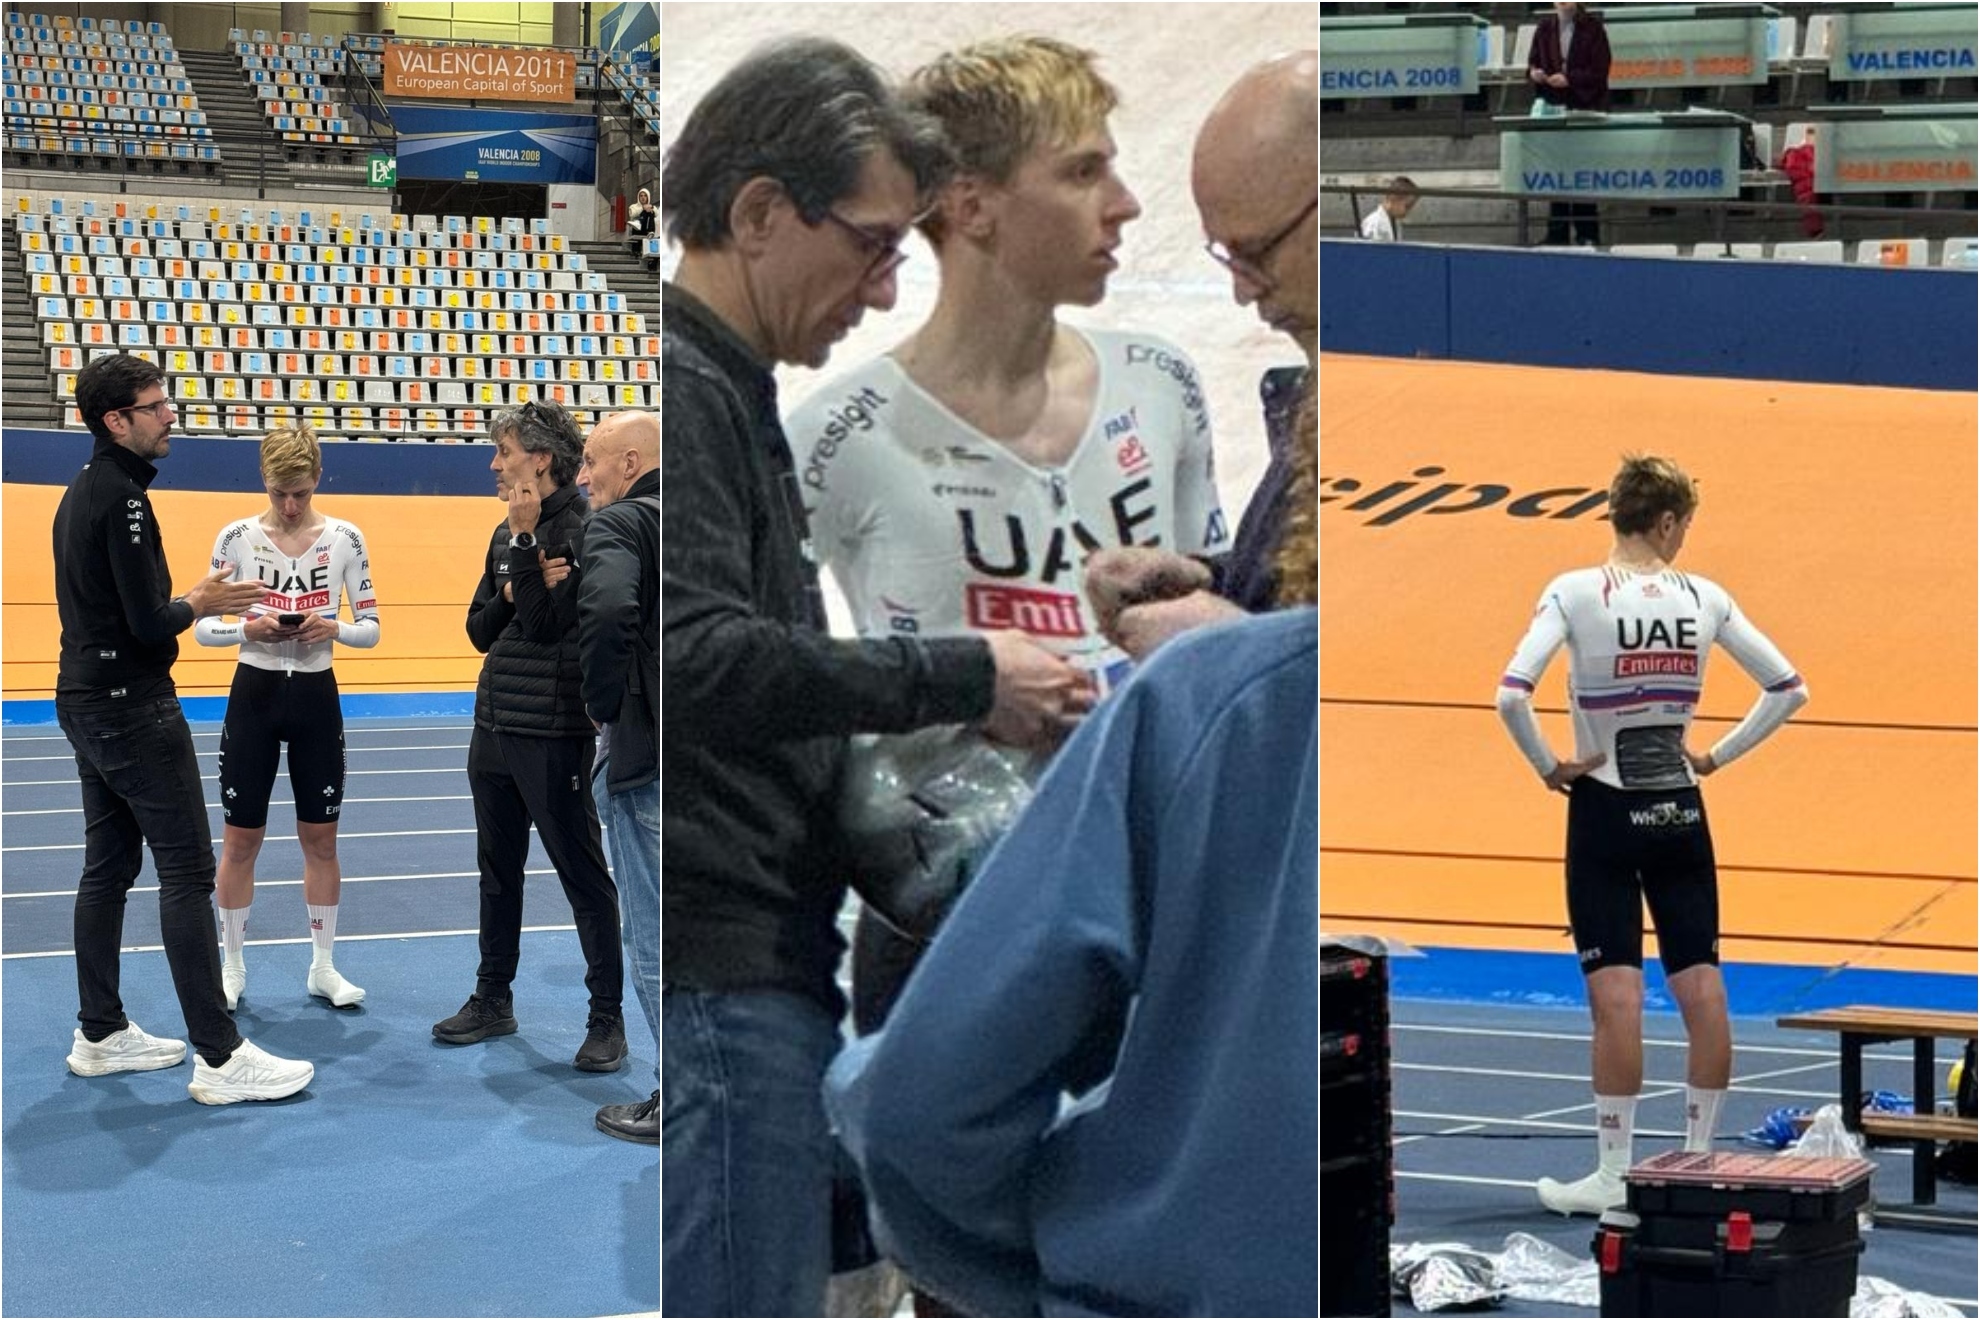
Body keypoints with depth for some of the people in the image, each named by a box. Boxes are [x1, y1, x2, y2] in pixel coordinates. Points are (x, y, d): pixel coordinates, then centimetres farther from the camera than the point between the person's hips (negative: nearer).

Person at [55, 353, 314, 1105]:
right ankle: (219, 1058, -9)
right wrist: (198, 603, -4)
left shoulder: (84, 492, 12)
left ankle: (101, 1036, 21)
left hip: (89, 702, 10)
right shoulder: (123, 499, -18)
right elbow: (150, 623, -21)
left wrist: (191, 602, 9)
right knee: (187, 872, -9)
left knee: (109, 867, 14)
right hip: (134, 708, -10)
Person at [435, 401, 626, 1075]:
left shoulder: (583, 532, -12)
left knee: (583, 873, -2)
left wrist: (525, 539, -18)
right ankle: (493, 999, 28)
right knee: (498, 868, 16)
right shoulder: (507, 534, 12)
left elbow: (546, 622, -21)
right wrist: (512, 593, -8)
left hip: (553, 733, -8)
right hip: (495, 727, 8)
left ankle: (608, 1019, 4)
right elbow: (481, 631, 11)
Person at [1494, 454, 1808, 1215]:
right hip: (1680, 811, 3)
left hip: (1604, 811, -3)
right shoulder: (1703, 598, -1)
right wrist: (1720, 756, 9)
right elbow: (1788, 689, 4)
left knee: (1616, 995, -3)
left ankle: (1613, 1175, 0)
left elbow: (1511, 696, -20)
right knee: (1701, 987, 8)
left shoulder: (1575, 592, -10)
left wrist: (1547, 766, -7)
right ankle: (1699, 1160, 15)